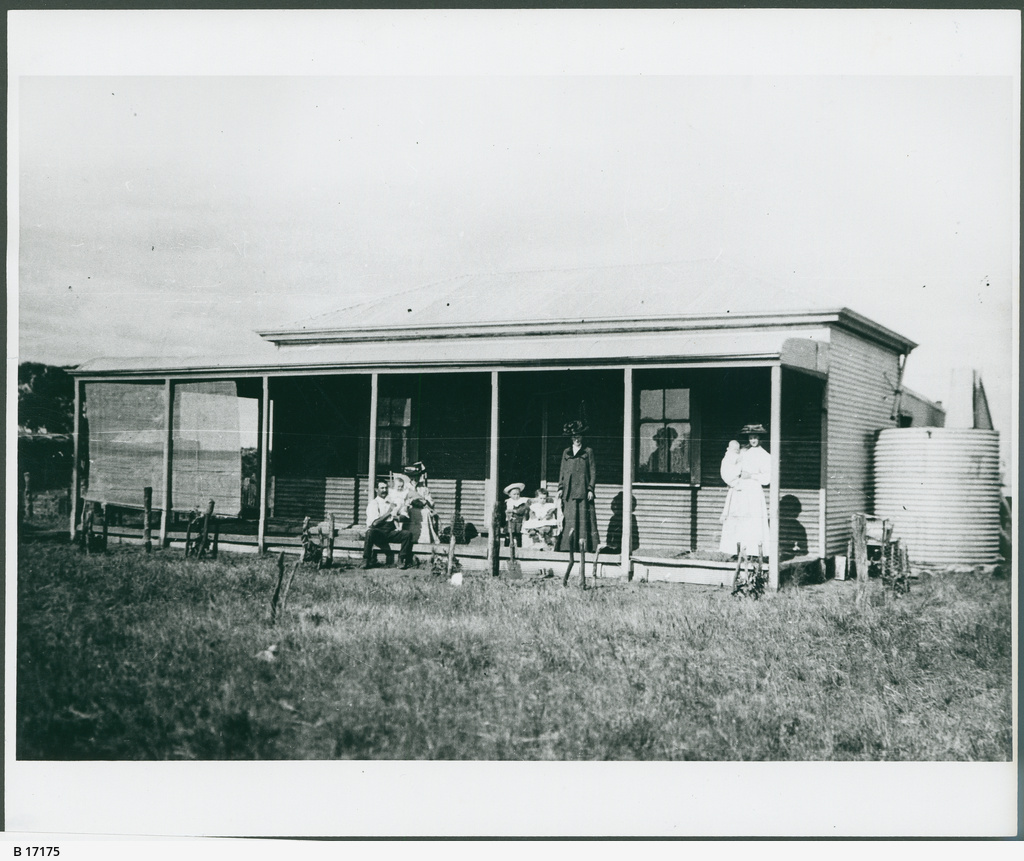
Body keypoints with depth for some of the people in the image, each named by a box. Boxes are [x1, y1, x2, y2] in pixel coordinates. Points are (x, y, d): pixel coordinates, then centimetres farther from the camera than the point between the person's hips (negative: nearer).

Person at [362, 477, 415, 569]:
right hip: (378, 531, -3)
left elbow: (406, 516, 9)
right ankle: (366, 561, -24)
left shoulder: (394, 501, 15)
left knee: (407, 534, -23)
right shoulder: (373, 503, 1)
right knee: (370, 532, -36)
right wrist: (389, 512, -16)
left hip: (391, 532, 3)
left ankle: (402, 560, -15)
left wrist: (397, 517, -13)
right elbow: (374, 523, -13)